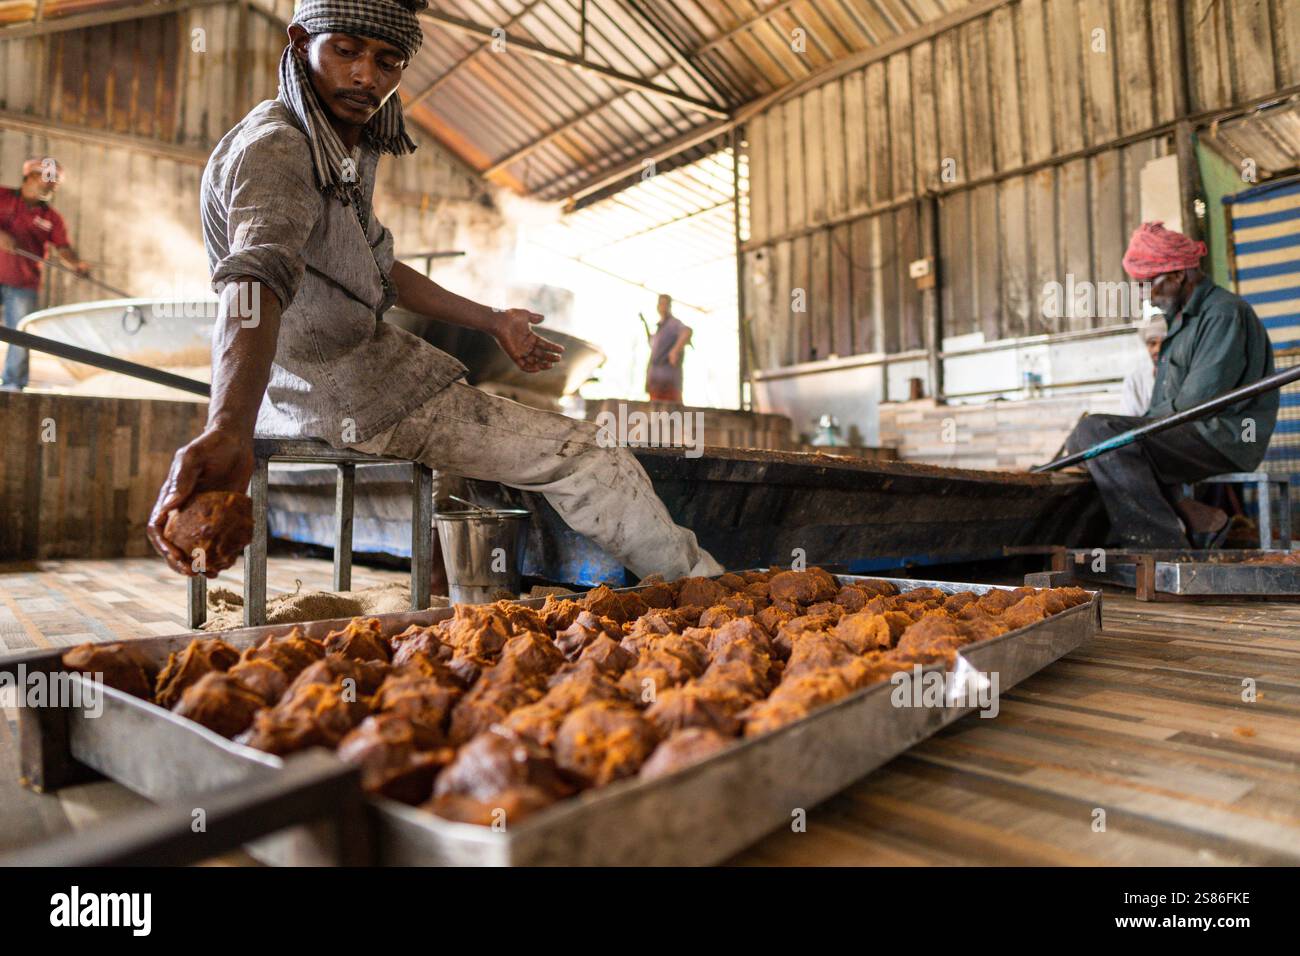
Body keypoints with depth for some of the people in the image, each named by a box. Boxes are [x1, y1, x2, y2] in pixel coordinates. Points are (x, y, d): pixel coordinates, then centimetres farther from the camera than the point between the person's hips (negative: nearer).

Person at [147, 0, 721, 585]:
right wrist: (228, 432, -59)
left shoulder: (351, 147, 7)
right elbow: (257, 279, -42)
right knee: (581, 457, -12)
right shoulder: (273, 149, -22)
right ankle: (700, 585, 4)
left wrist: (492, 321, 24)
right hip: (346, 396, -10)